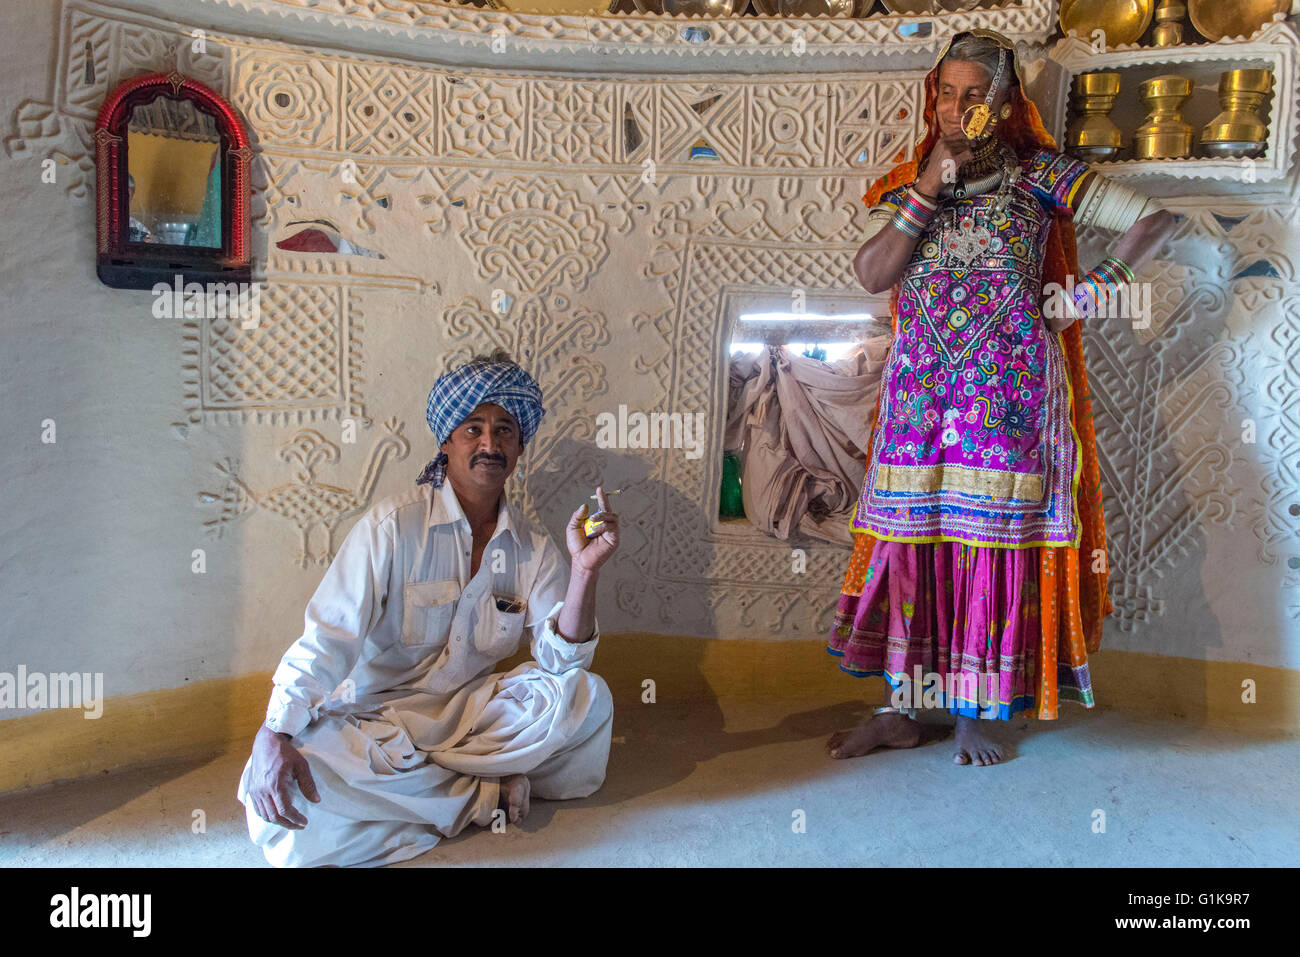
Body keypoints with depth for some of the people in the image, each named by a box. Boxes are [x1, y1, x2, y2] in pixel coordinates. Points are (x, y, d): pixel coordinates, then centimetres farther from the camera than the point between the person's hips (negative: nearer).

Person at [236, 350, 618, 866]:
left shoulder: (533, 549, 1)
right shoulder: (392, 526, -12)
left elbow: (563, 659, -8)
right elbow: (326, 637, -16)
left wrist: (585, 569, -23)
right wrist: (274, 736, -30)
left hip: (471, 710, 3)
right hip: (372, 716, -3)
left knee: (587, 695, -22)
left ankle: (392, 784, -15)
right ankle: (485, 796, -18)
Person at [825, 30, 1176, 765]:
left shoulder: (1040, 178, 3)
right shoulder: (906, 185, 11)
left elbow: (1158, 219, 3)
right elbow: (872, 274, -6)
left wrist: (1100, 288, -3)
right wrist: (929, 187, -9)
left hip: (1007, 399, -2)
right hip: (920, 397, 3)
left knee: (994, 542, -1)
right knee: (911, 538, 3)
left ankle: (977, 711, 14)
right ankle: (903, 707, 16)